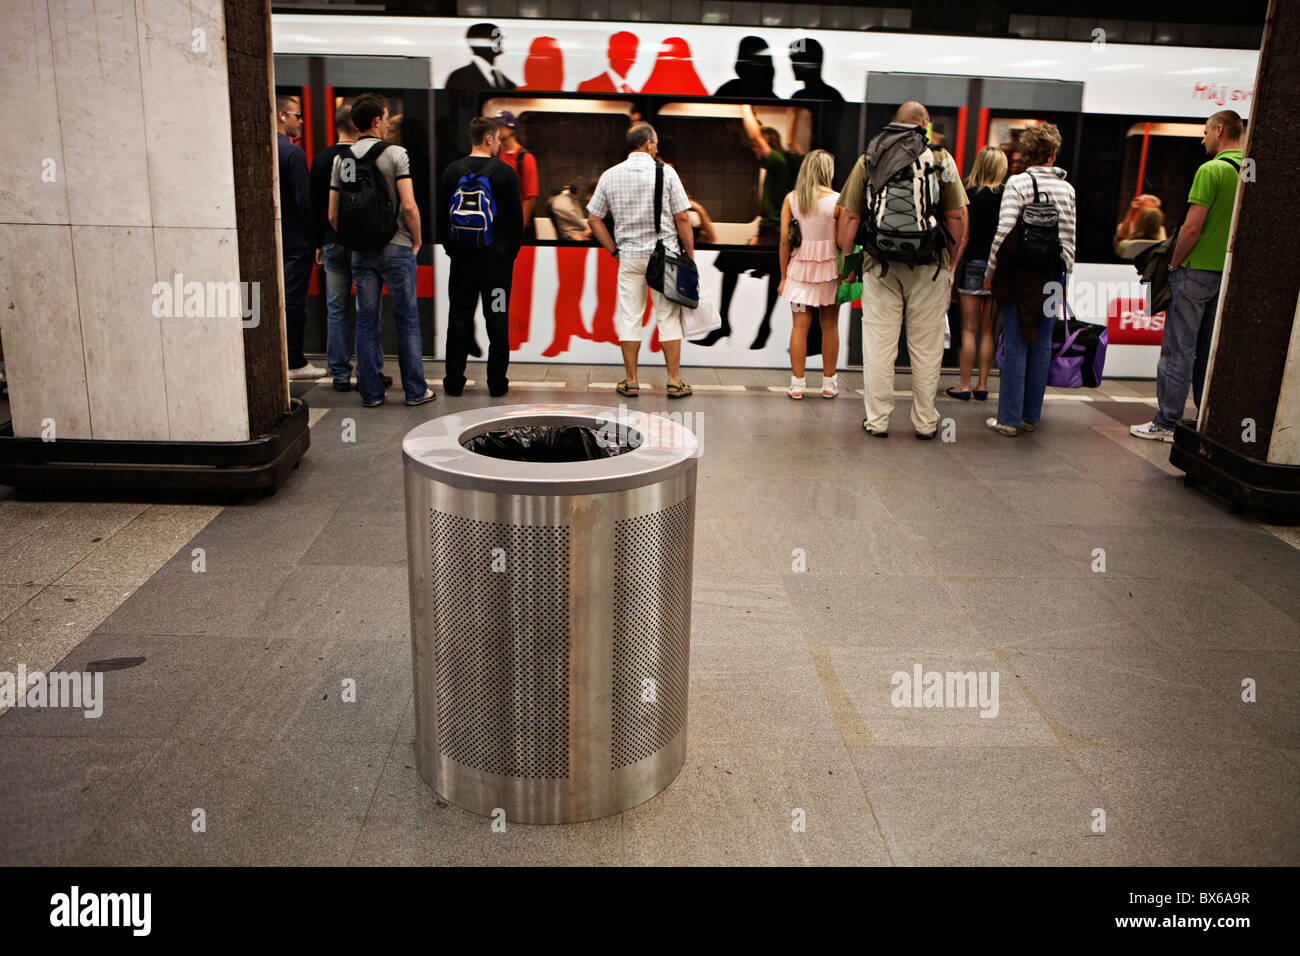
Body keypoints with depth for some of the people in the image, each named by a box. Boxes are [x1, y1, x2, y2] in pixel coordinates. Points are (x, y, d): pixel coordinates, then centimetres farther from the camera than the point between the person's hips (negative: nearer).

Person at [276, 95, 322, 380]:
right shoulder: (293, 152, -14)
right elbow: (304, 200, -18)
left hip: (272, 239, 8)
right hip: (296, 240, -8)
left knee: (289, 301, 13)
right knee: (293, 303, -2)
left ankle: (296, 361, 20)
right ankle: (292, 363, 4)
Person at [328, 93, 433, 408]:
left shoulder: (341, 159, 6)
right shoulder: (395, 154, -7)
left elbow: (333, 215, 5)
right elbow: (409, 206, -15)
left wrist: (352, 240, 18)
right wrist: (416, 241, -1)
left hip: (360, 252, 4)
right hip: (396, 248, -4)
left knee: (366, 321, 8)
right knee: (407, 321, 4)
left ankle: (370, 392, 12)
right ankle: (415, 390, 8)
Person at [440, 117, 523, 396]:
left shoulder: (452, 171, 2)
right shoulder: (504, 172, -7)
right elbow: (516, 216, -5)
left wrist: (451, 247, 15)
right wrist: (512, 250, 7)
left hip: (462, 257, 3)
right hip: (497, 257, -2)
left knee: (459, 318, 8)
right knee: (497, 319, 3)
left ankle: (454, 381, 11)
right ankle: (497, 383, 6)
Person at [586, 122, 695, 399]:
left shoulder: (610, 175, 4)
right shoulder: (665, 172, -5)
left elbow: (594, 219, 6)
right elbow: (682, 218, -6)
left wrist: (614, 250, 13)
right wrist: (690, 254, 3)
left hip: (629, 257, 2)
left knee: (629, 318, 7)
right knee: (669, 318, 3)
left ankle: (630, 381, 10)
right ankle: (674, 381, 6)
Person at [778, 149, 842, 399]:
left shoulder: (791, 199, 0)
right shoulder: (837, 200, -7)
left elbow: (784, 239, -1)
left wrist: (784, 276, 5)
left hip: (799, 266, 2)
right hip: (828, 267, -2)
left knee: (800, 325, 4)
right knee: (829, 326, 8)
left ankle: (797, 383, 5)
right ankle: (829, 383, 16)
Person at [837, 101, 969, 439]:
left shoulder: (867, 160, 7)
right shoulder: (941, 159, 3)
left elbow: (849, 217, 4)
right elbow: (957, 216, 1)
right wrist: (952, 264, 9)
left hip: (880, 264, 1)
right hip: (929, 266, -1)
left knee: (879, 345, 5)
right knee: (926, 347, 7)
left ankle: (877, 419, 10)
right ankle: (925, 421, 15)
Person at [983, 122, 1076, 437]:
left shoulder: (1017, 183, -6)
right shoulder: (1067, 188, 6)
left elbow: (1004, 232, -12)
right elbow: (1069, 237, 9)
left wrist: (991, 271, -3)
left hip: (1020, 270, -4)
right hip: (1053, 273, 4)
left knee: (1015, 345, -1)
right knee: (1042, 345, 9)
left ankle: (1009, 419, 0)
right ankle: (1031, 415, 16)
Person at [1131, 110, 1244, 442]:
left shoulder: (1211, 170, -14)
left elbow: (1192, 227, -18)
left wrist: (1174, 264, -6)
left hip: (1197, 271, -7)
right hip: (1228, 274, 7)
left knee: (1178, 350, -2)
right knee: (1210, 352, 13)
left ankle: (1167, 423, 1)